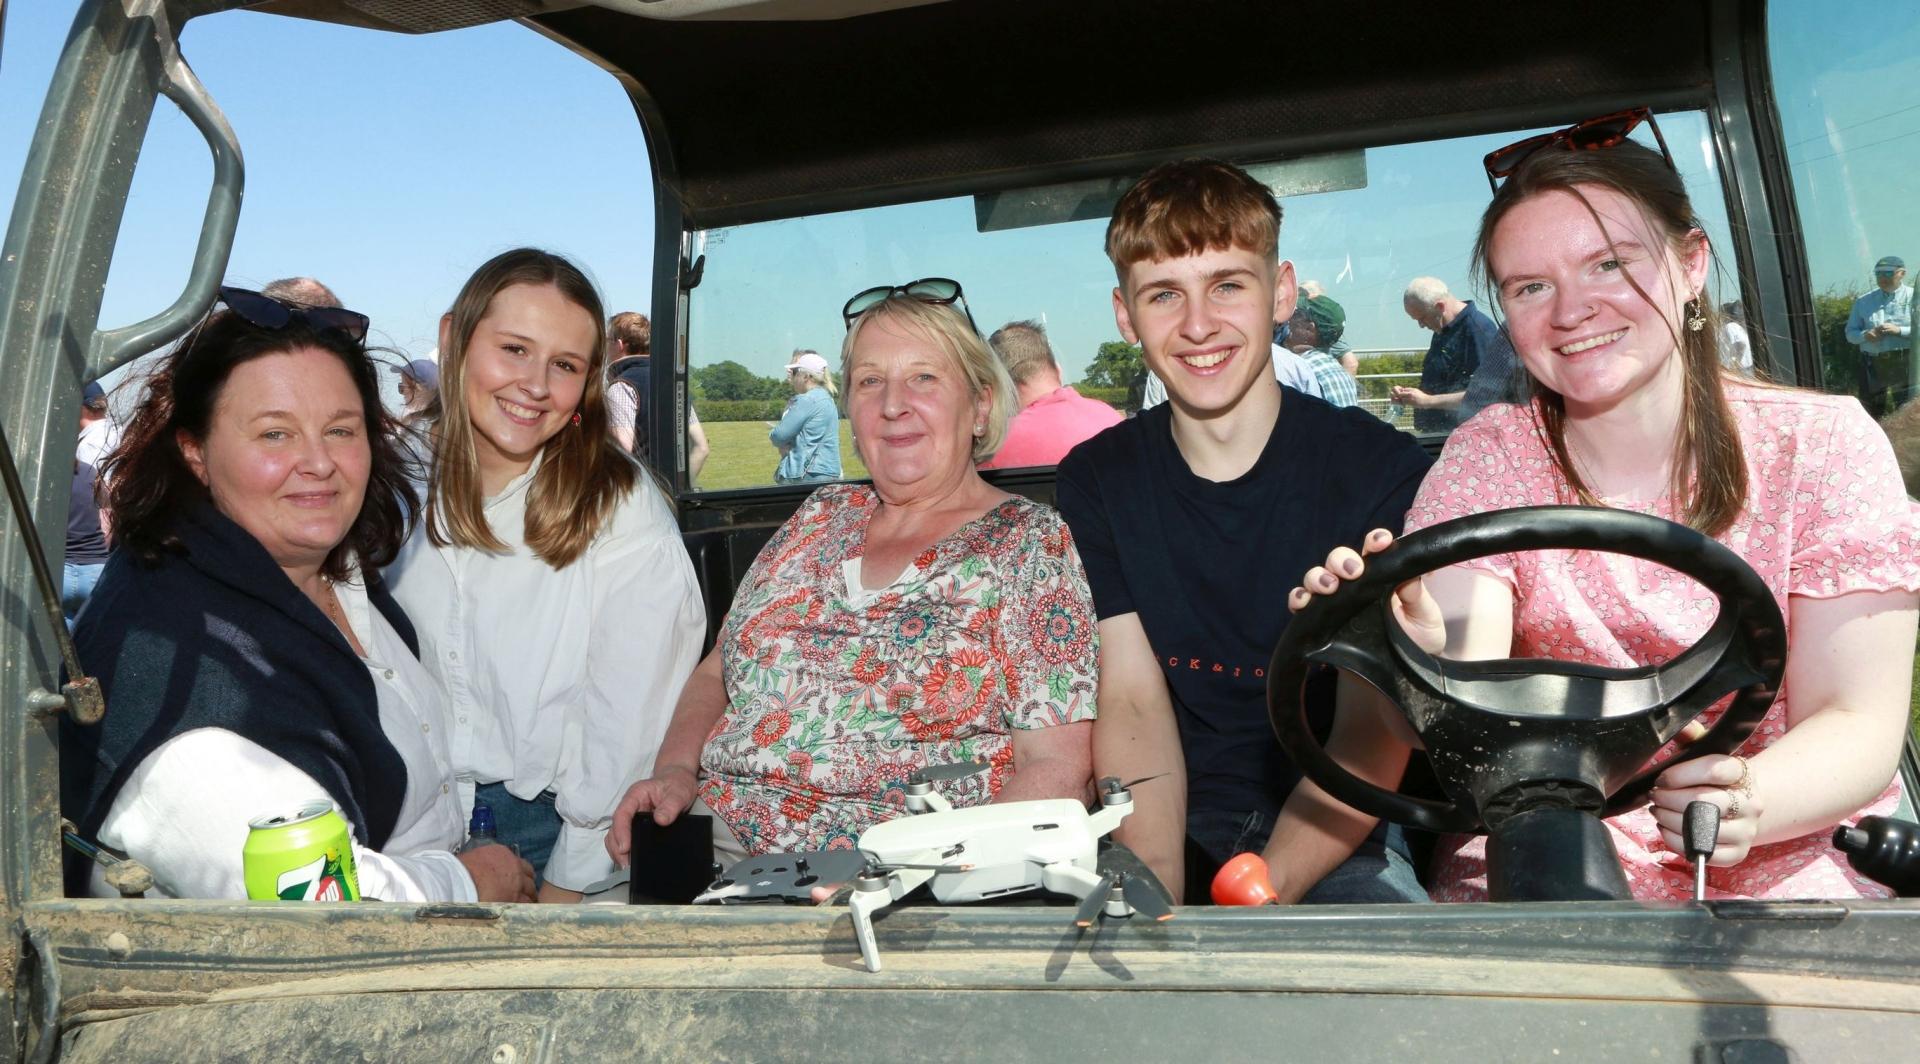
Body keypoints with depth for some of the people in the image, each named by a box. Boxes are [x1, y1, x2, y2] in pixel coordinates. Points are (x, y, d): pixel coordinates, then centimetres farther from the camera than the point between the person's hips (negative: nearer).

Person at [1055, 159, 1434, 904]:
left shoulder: (1381, 469, -6)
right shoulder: (1096, 482, 4)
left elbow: (1376, 732, -11)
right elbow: (1131, 700, -4)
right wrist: (1156, 897, -20)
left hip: (1336, 838, -1)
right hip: (1178, 833, 2)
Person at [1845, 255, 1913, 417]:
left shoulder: (1914, 297, 3)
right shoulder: (1863, 302, 14)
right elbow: (1850, 333, 13)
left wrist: (1899, 330, -17)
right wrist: (1865, 335, -7)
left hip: (1905, 363, -4)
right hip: (1872, 365, 4)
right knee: (1872, 412, 6)